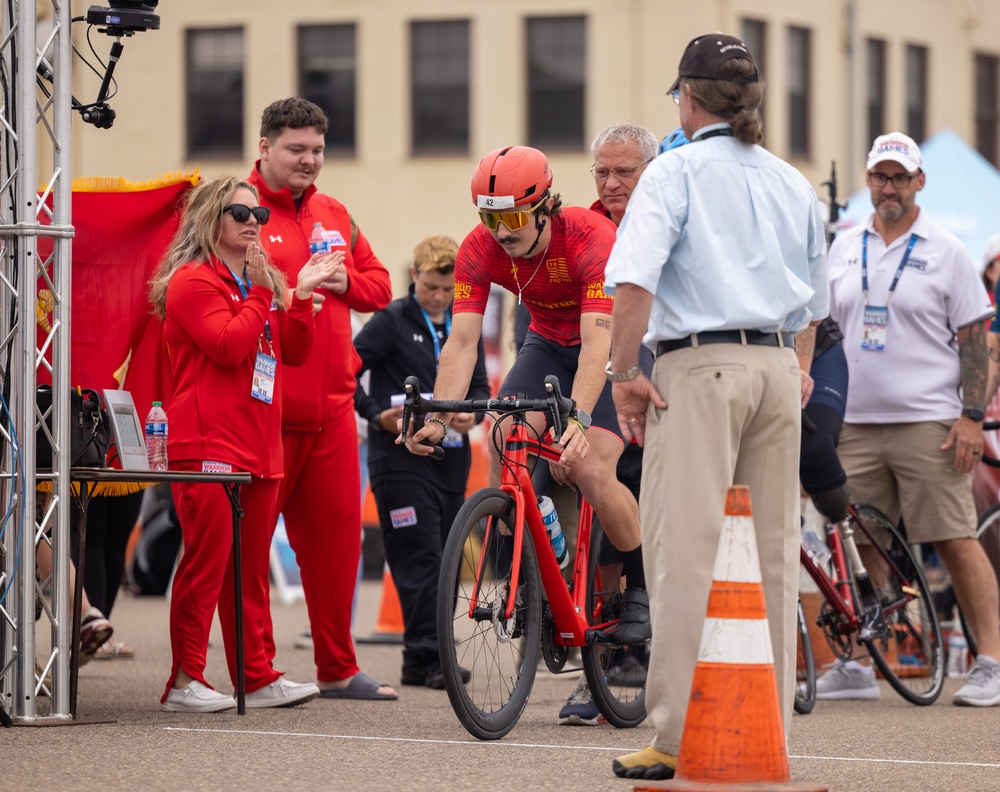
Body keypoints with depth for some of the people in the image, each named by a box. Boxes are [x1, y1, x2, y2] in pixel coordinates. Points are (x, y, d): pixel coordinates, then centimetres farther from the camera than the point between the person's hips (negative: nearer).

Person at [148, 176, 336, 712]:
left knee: (252, 567, 10)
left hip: (259, 444, 8)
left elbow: (293, 352, 16)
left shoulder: (259, 281, 21)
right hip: (208, 444, -8)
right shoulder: (194, 281, -5)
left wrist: (301, 294, 4)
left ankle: (258, 676, 14)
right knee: (207, 563, -9)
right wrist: (262, 294, -11)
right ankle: (184, 682, -6)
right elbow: (230, 346, -18)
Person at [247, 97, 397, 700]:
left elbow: (380, 285, 20)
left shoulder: (335, 215, 18)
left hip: (331, 407, 6)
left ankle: (338, 669, 16)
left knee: (336, 534, 7)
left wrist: (346, 281, 0)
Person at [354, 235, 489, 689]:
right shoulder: (392, 320, -2)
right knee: (420, 558, -11)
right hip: (402, 458, -6)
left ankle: (426, 659, 14)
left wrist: (472, 413, -2)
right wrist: (376, 414, -13)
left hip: (451, 458, 6)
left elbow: (480, 384, 19)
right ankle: (426, 656, -12)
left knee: (446, 560, 7)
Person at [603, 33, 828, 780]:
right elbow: (814, 304, 19)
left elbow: (635, 277, -16)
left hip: (700, 366, -5)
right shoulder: (794, 184, 15)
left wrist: (625, 370, -12)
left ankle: (679, 737, -7)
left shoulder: (676, 171, -2)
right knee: (773, 551, 9)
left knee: (685, 551, -5)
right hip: (779, 368, 5)